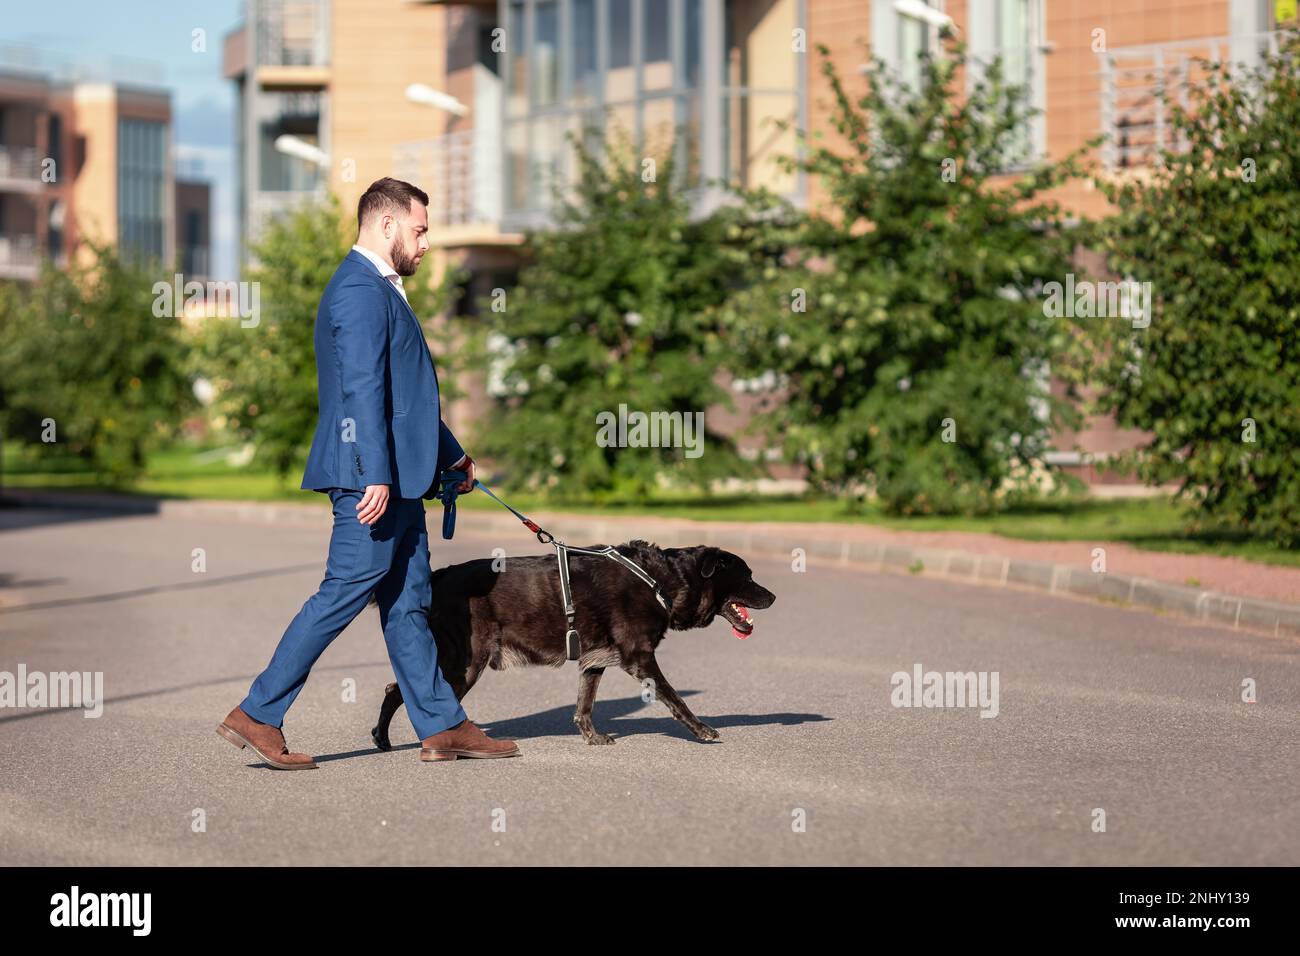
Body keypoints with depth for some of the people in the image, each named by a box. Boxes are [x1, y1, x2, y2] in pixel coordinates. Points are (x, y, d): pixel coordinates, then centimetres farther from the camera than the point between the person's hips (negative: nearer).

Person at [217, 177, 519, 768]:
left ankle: (442, 727, 13)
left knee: (408, 602, 10)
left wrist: (449, 455, 31)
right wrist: (376, 475, -26)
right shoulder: (360, 291, -13)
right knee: (343, 594, -7)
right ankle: (256, 716, -3)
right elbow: (362, 390, -21)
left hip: (396, 477, 11)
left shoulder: (378, 290, 20)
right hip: (373, 476, -11)